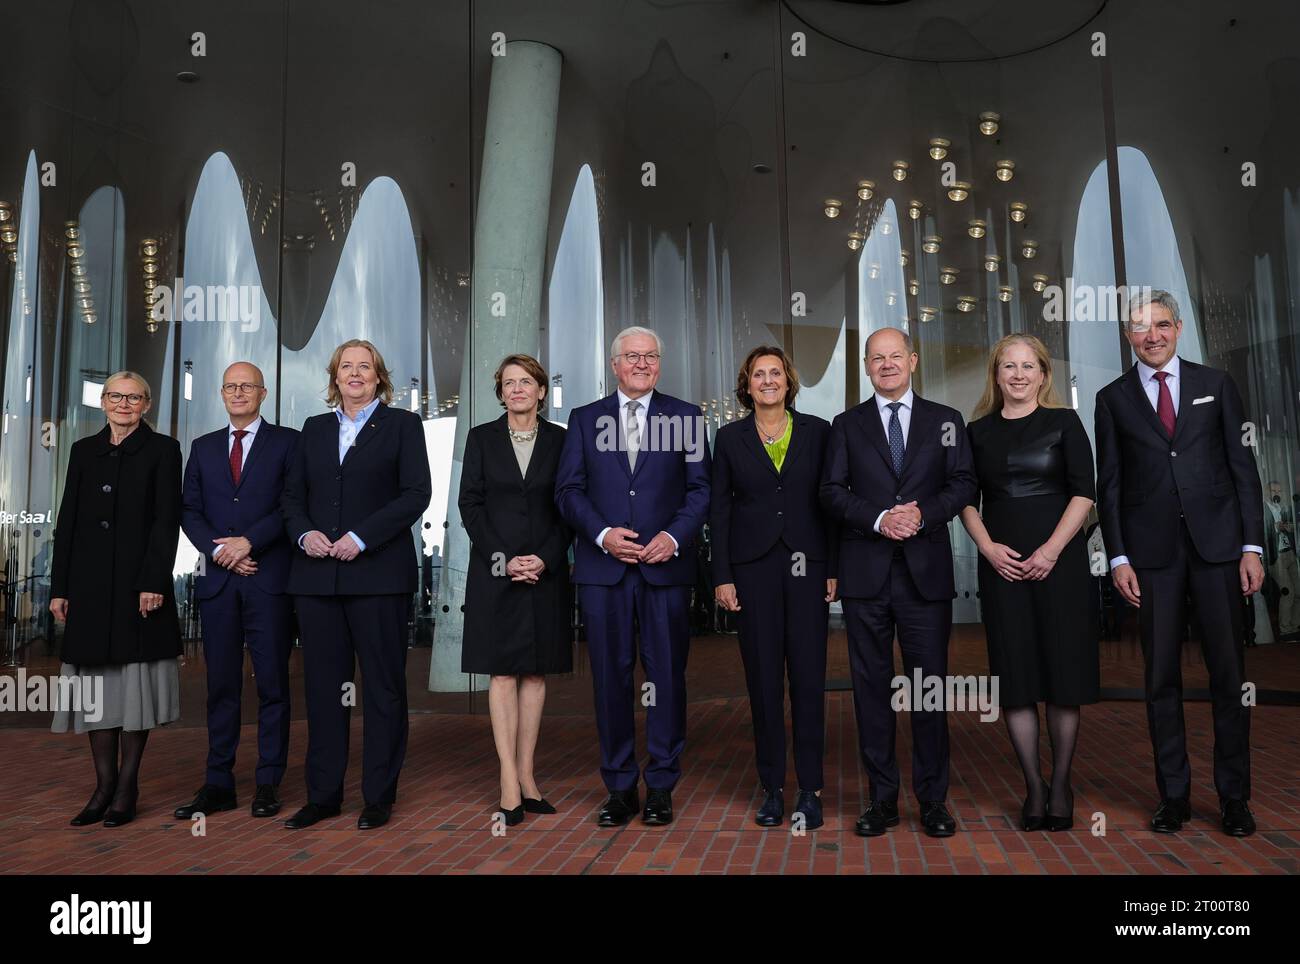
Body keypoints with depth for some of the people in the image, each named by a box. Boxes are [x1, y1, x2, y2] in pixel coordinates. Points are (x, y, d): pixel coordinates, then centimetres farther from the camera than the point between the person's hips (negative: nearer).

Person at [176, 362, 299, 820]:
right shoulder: (203, 447, 17)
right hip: (217, 580, 4)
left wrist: (249, 541, -13)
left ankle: (269, 783, 10)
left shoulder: (287, 442, 5)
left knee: (272, 684, 2)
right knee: (221, 685, 7)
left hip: (270, 579, -3)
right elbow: (190, 511, 11)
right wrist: (218, 549, -5)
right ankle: (218, 784, 14)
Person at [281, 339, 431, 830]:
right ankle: (323, 794, 18)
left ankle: (379, 796, 12)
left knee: (383, 685, 2)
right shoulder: (315, 427, 17)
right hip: (317, 574, 4)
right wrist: (304, 533, -5)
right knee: (323, 685, 7)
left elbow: (416, 493, -6)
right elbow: (292, 494, 16)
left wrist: (361, 537, -14)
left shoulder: (402, 423, 4)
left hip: (377, 573, -4)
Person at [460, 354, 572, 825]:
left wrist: (544, 558, -10)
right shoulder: (481, 437, 5)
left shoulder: (560, 440, 6)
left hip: (546, 569, 1)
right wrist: (501, 559, -10)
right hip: (495, 569, -1)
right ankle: (510, 780, 0)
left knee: (535, 672, 5)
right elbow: (470, 503, 0)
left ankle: (525, 774, 14)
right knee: (503, 672, -2)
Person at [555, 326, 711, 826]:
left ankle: (661, 788, 17)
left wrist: (674, 536, -12)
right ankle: (620, 788, 18)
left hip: (666, 566, -1)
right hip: (602, 567, 1)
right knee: (611, 678, 6)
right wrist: (602, 534, -11)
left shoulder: (685, 416, 9)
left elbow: (700, 488, 4)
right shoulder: (584, 419, 11)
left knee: (667, 676, 3)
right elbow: (568, 490, 5)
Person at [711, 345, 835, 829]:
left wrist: (835, 567, -1)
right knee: (763, 678, 4)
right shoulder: (730, 437, 7)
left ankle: (810, 790, 10)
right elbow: (719, 509, 5)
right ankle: (772, 788, 15)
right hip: (752, 567, 1)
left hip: (806, 566, 0)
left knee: (809, 676, -1)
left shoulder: (817, 431, 6)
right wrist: (722, 576, -1)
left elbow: (831, 501, 5)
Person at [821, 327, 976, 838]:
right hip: (866, 573, 1)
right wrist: (879, 519, -13)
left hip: (925, 570, 0)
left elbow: (963, 484, 4)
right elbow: (832, 491, 2)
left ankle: (933, 800, 15)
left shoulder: (945, 421, 11)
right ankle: (882, 798, 15)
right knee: (872, 687, 5)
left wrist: (922, 514, -13)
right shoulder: (847, 425, 10)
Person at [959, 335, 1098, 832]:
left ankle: (1061, 784, 15)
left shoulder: (1064, 422, 4)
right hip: (1002, 563, 2)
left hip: (1060, 561, -1)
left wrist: (1052, 549, -13)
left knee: (1063, 674, 2)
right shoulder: (978, 431, 9)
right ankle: (1033, 786, 13)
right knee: (1015, 677, 2)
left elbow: (1083, 493, -2)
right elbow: (967, 501, 10)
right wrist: (988, 547, -5)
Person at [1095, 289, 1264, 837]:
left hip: (1218, 545, 1)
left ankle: (1234, 797, 16)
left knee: (1228, 673, 4)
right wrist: (1118, 557, -2)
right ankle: (1174, 795, 14)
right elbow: (1108, 483, 5)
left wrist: (1252, 545, -1)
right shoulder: (1113, 399, 8)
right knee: (1161, 677, 4)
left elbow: (1243, 466, 6)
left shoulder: (1216, 384, 9)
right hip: (1152, 551, 0)